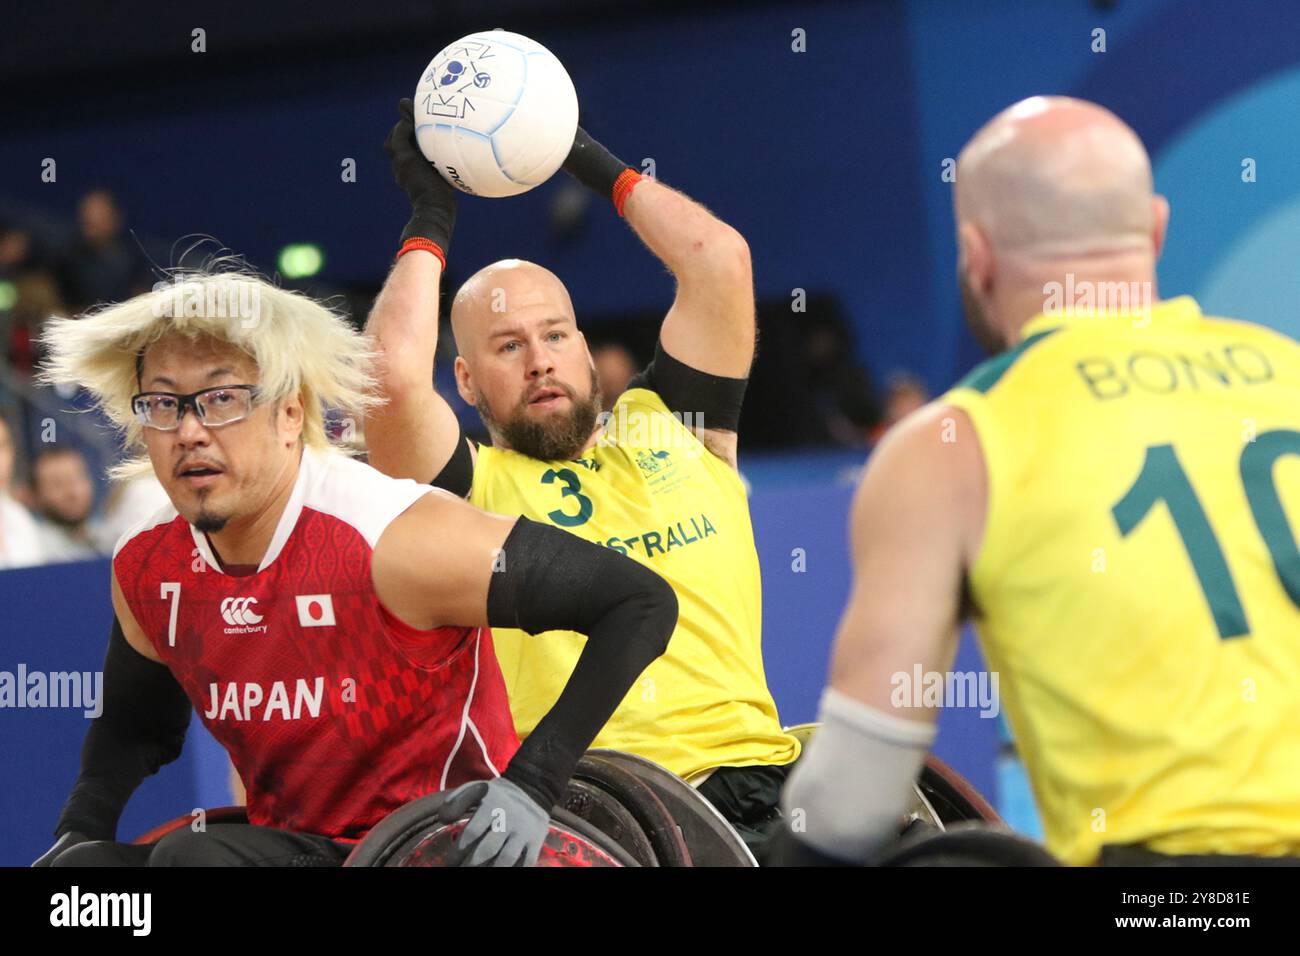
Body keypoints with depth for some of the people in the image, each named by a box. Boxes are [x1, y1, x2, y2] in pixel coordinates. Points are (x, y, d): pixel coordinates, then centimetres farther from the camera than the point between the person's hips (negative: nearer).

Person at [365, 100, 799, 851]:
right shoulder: (469, 491, 13)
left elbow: (719, 259, 16)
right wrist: (431, 221, 11)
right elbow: (394, 374, -4)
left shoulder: (673, 430, 23)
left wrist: (592, 161, 26)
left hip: (751, 783, 3)